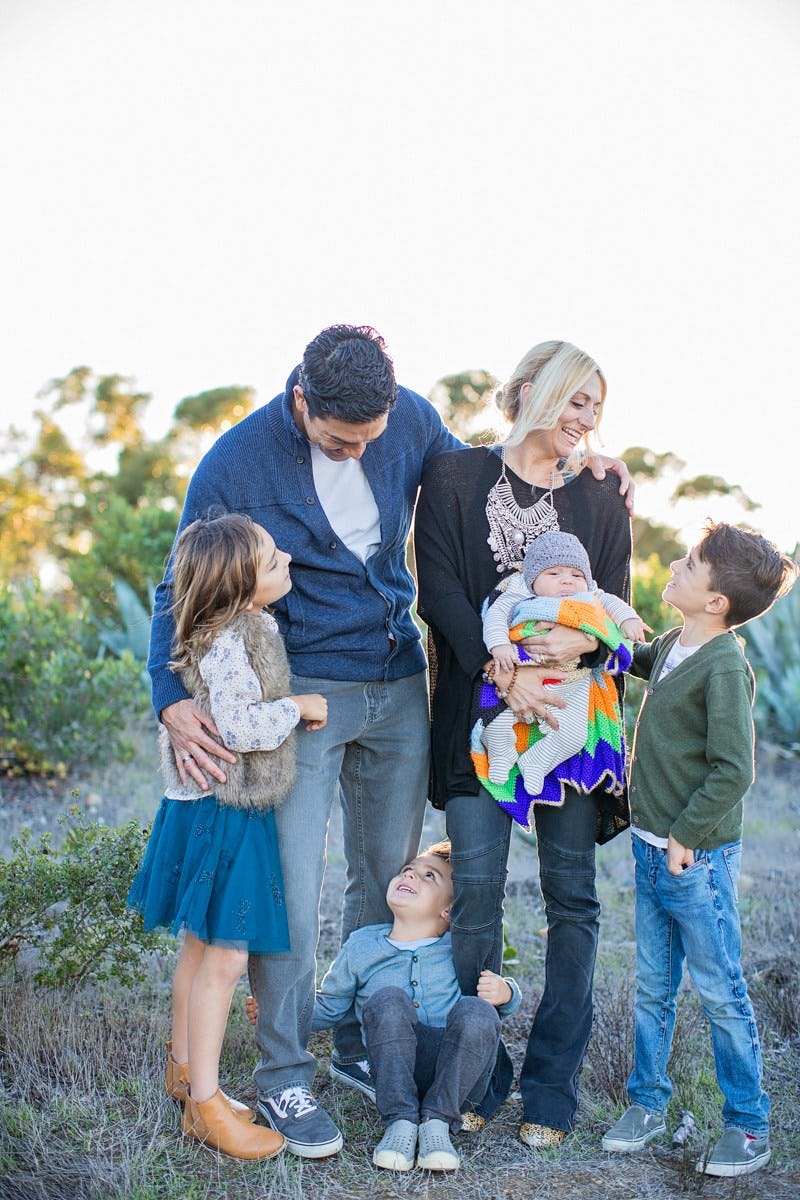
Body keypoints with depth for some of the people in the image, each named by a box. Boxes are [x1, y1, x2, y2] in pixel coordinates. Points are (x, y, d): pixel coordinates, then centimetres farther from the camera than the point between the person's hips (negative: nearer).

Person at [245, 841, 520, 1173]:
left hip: (457, 1068, 0)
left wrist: (504, 992, -7)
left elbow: (498, 990, 18)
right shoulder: (361, 945, 13)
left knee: (477, 1011, -30)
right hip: (399, 1068, 0)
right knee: (387, 998, -28)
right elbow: (328, 1007, 23)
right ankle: (401, 1120, -24)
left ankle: (438, 1120, -20)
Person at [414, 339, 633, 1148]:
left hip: (572, 713, 2)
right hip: (478, 709, -2)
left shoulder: (602, 502, 12)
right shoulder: (454, 479, 5)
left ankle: (551, 1086, 14)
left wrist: (584, 639, -16)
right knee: (475, 889, -3)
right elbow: (440, 592, -4)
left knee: (570, 893, 3)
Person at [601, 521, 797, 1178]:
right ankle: (648, 1101, 30)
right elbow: (642, 659, 32)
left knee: (720, 990, 5)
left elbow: (733, 770, -23)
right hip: (652, 847, 8)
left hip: (698, 856, -8)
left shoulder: (725, 667, -20)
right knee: (653, 986, 16)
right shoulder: (671, 645, 5)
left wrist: (687, 836, -17)